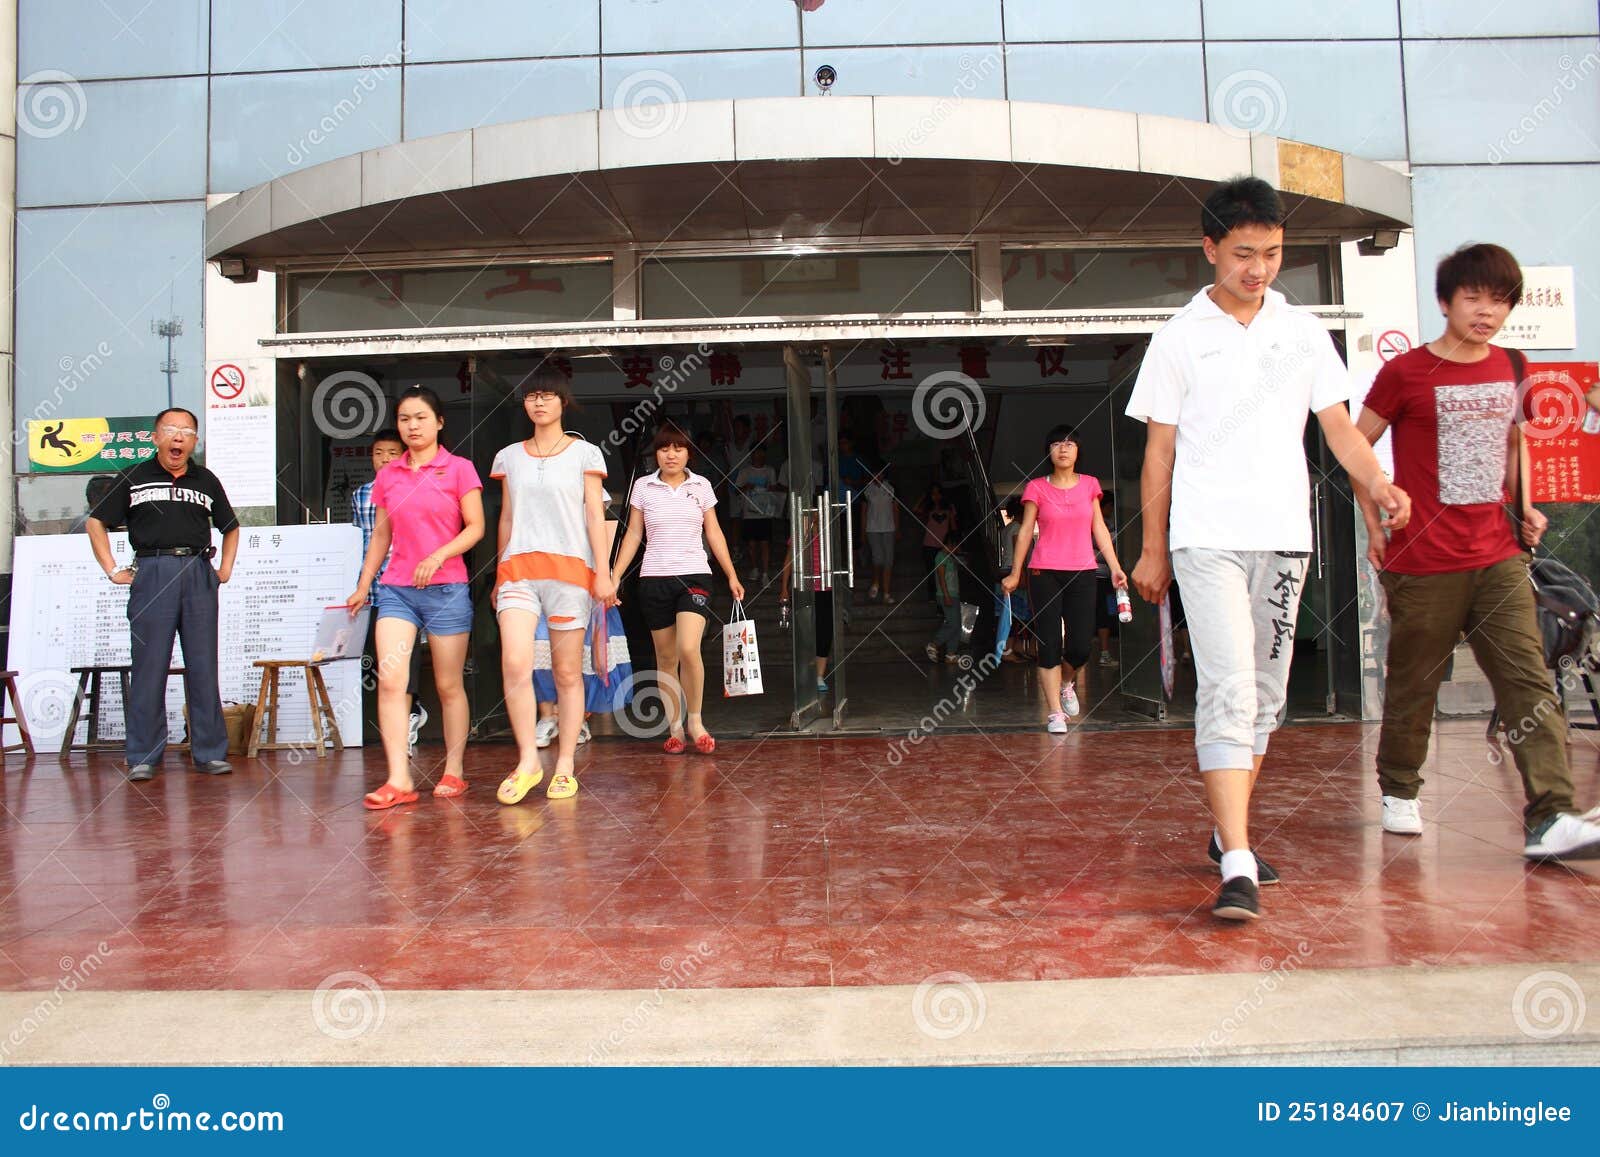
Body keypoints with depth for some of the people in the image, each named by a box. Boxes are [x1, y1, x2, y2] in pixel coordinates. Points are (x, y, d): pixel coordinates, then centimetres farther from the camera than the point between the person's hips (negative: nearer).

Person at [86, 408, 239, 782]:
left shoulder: (206, 481, 16)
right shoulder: (134, 478, 9)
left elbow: (230, 527, 28)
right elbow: (96, 522, 13)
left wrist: (225, 568, 15)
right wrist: (112, 570, 5)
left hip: (199, 573, 2)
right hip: (152, 572, -2)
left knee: (203, 666, 2)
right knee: (149, 667, -2)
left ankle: (209, 752, 8)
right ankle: (142, 756, 5)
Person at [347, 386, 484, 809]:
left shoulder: (459, 469, 0)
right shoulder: (387, 476, 12)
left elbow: (476, 527, -4)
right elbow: (381, 535, 18)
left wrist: (437, 556, -17)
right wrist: (363, 586, 17)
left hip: (446, 588, -3)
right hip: (395, 589, 3)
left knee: (448, 686, 4)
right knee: (389, 680, -11)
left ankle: (453, 772, 18)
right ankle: (399, 781, -10)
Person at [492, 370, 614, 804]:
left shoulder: (584, 453, 7)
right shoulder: (510, 457, 15)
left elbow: (595, 515, 3)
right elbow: (506, 517, 18)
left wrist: (603, 572, -5)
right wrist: (499, 574, 16)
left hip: (570, 568, -2)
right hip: (518, 568, 2)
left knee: (568, 672, 0)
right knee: (515, 664, -15)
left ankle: (565, 767, 9)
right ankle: (528, 761, -5)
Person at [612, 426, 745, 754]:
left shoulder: (701, 485, 6)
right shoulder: (642, 486, 5)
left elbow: (714, 533, 11)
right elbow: (633, 534, 7)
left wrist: (732, 576, 9)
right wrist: (614, 577, 0)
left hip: (694, 576, -1)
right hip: (654, 579, 1)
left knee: (688, 649, -19)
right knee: (666, 657, 5)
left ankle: (695, 720, -1)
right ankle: (675, 727, 15)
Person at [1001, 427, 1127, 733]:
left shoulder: (1089, 484, 9)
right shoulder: (1037, 487, 2)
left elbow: (1099, 529, 12)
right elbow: (1025, 531, 5)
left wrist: (1115, 567, 6)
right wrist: (1015, 574, 5)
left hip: (1082, 573, 2)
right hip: (1044, 573, -2)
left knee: (1080, 646, -2)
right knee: (1050, 644, -3)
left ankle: (1066, 683, 31)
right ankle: (1055, 712, 4)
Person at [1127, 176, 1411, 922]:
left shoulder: (1305, 332, 12)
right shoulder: (1180, 339, 2)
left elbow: (1337, 425, 11)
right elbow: (1160, 449, 3)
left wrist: (1378, 483, -9)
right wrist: (1152, 549, 2)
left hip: (1284, 537, 5)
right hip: (1206, 538, -4)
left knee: (1265, 696, 10)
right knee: (1228, 690, -15)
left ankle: (1229, 832, 25)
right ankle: (1237, 865, -17)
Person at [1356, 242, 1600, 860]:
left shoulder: (1510, 369, 11)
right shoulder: (1405, 372, -4)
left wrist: (1525, 506, 12)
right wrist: (1374, 524, -2)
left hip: (1498, 557, 4)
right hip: (1423, 561, -4)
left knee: (1530, 684, -6)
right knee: (1413, 686, 7)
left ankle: (1549, 818, -7)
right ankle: (1398, 792, 27)